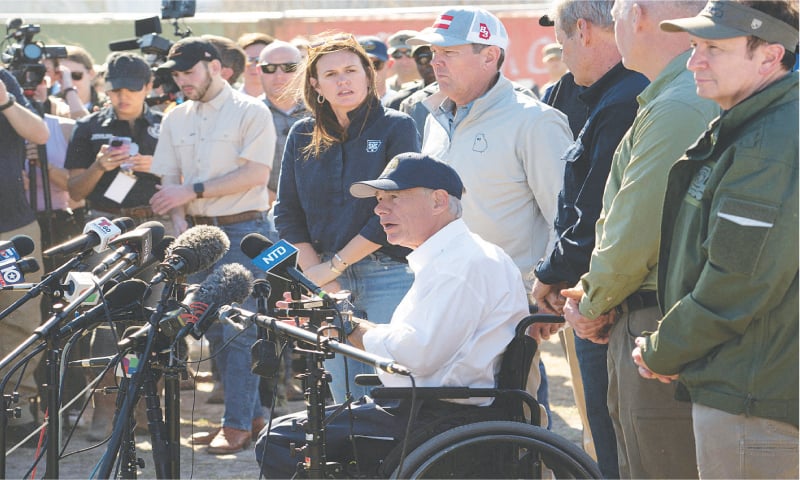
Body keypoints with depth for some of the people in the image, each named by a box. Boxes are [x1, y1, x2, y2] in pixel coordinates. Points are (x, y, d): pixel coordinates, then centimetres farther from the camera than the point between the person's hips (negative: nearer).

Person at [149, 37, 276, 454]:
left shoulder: (250, 112, -5)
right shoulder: (176, 118, 13)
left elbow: (255, 174, -14)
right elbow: (170, 179, 11)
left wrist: (194, 190, -15)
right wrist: (179, 220, -8)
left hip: (243, 230, -7)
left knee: (239, 330, -7)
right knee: (215, 330, 8)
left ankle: (237, 423, -1)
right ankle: (251, 413, 18)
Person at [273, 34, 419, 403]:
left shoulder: (396, 127, -2)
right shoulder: (302, 136, 10)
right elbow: (287, 213, 9)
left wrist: (334, 265, -9)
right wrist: (317, 274, -3)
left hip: (389, 275, -4)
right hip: (328, 281, 4)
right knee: (342, 402, 5)